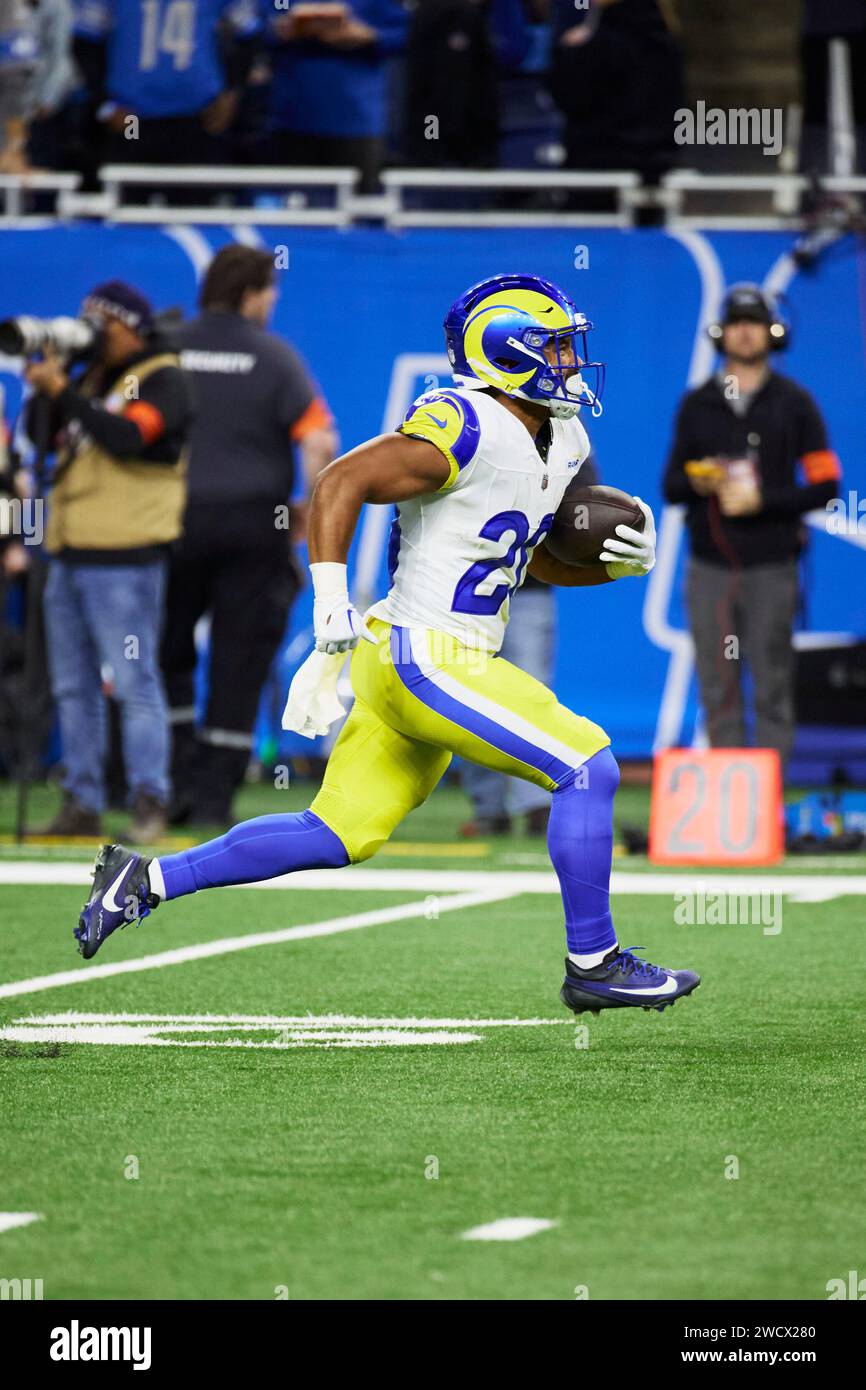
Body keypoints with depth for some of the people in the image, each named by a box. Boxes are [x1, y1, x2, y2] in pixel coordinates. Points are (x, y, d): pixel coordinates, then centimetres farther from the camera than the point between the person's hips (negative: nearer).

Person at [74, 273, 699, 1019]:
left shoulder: (559, 442, 13)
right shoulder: (466, 431, -17)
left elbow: (541, 559, 25)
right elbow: (339, 484, -19)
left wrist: (620, 560, 5)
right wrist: (332, 607, -25)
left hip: (405, 666, 10)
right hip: (427, 661, -10)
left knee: (337, 836, 12)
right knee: (587, 768, -9)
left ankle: (146, 880, 17)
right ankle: (594, 964, 0)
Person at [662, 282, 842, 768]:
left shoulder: (794, 402, 4)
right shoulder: (696, 405, 12)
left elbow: (825, 484, 0)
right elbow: (671, 486, 15)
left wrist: (763, 500, -12)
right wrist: (695, 481, -8)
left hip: (771, 567, -3)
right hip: (709, 566, 3)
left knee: (773, 689, -5)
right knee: (718, 692, 2)